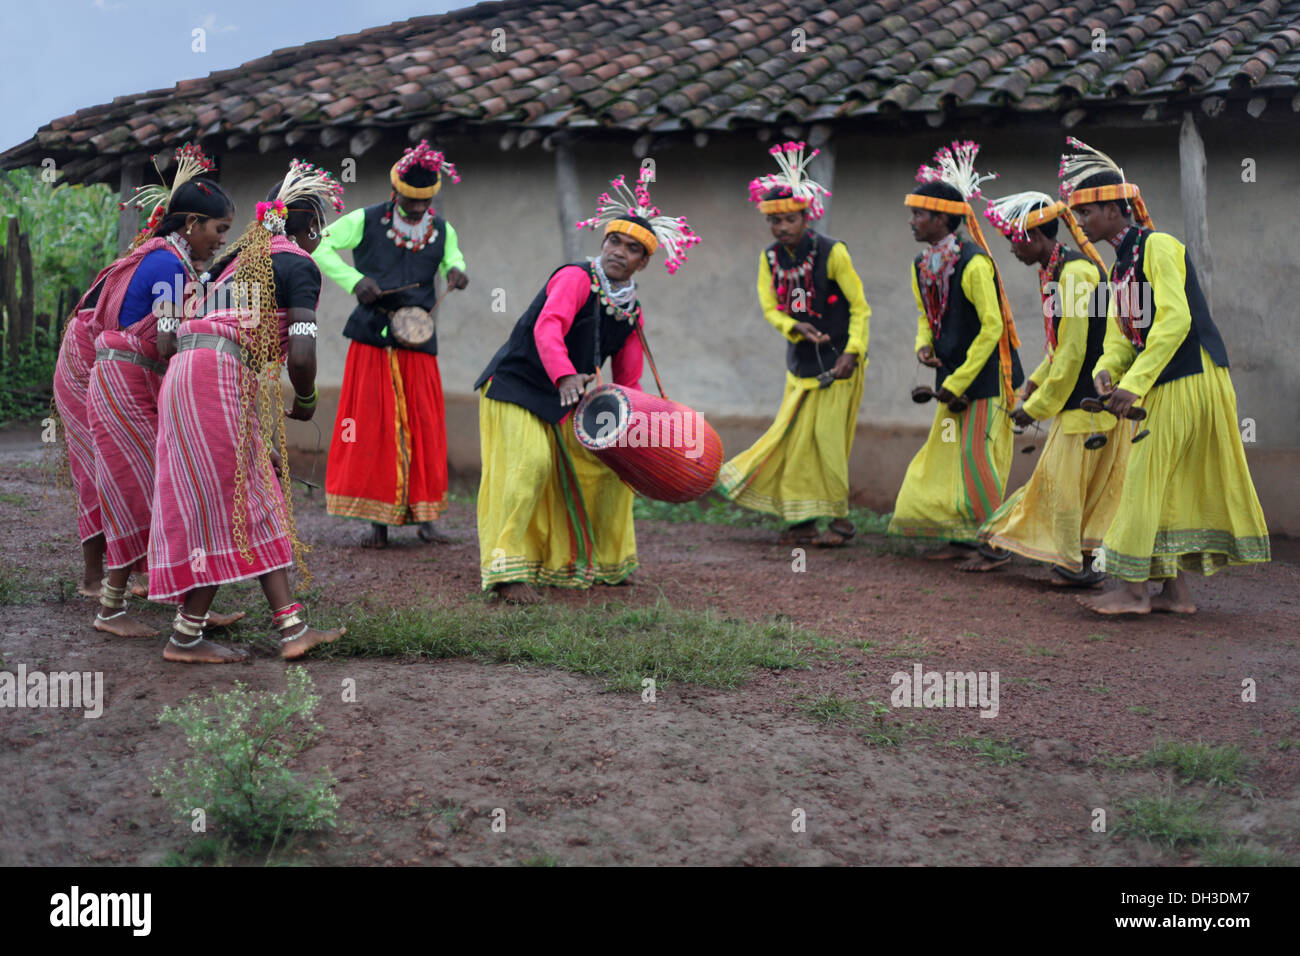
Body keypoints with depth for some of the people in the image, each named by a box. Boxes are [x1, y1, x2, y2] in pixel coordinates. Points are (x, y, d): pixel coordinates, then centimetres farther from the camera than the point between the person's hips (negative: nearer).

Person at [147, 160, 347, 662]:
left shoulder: (240, 259, 24)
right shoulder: (299, 265, -2)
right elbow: (300, 354, -14)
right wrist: (306, 401, 6)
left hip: (184, 374, 9)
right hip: (219, 378, -9)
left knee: (259, 502, 10)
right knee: (226, 506, -2)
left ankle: (292, 627, 10)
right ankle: (186, 636, 2)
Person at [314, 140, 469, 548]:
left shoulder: (442, 230, 7)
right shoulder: (365, 221, -1)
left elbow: (452, 256, 19)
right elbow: (322, 246, 1)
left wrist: (455, 270, -7)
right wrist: (354, 280, -14)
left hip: (418, 343, 2)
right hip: (372, 338, -2)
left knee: (423, 428, -1)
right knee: (372, 427, -4)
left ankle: (424, 517, 6)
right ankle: (377, 523, 0)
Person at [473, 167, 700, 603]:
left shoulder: (632, 313, 3)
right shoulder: (576, 278, -19)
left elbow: (628, 382, 8)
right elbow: (548, 327, -37)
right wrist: (565, 376, -54)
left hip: (568, 403, 8)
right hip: (516, 386, -8)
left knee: (608, 465, 11)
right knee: (530, 463, -25)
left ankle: (604, 561, 30)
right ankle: (507, 571, -21)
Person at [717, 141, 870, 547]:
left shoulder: (832, 252, -15)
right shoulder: (770, 257, 1)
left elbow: (859, 306, -10)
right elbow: (770, 307, 1)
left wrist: (852, 352, -19)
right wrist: (796, 328, -20)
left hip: (836, 359, -5)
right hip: (800, 360, 6)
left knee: (825, 435, -8)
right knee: (795, 434, 4)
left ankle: (840, 519, 4)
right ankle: (803, 519, 12)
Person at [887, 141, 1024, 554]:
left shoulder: (973, 262, -20)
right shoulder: (922, 267, 5)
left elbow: (992, 327, -19)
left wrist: (958, 382, -17)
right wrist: (924, 346, -2)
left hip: (985, 375, -8)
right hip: (954, 376, 8)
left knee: (977, 458, -8)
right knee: (947, 455, 9)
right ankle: (961, 538, 17)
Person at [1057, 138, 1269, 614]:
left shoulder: (1158, 246, -14)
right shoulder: (1120, 266, 15)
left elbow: (1174, 320, -24)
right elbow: (1120, 333, 12)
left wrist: (1134, 384, -29)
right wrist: (1107, 371, -11)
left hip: (1190, 380, -9)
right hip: (1163, 387, 9)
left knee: (1147, 480, -7)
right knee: (1171, 485, 10)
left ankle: (1133, 590, -3)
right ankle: (1177, 590, 14)